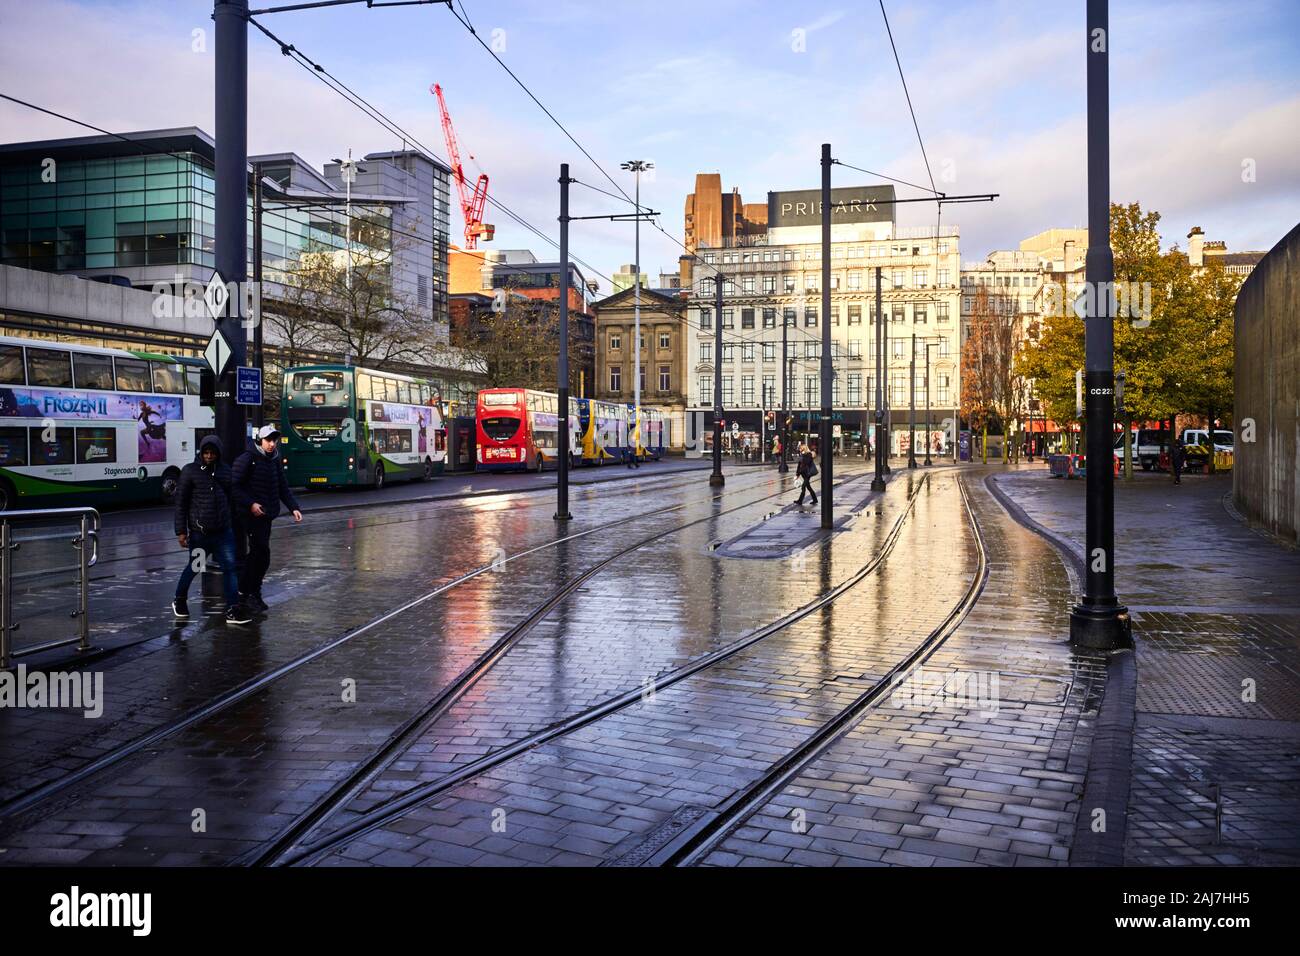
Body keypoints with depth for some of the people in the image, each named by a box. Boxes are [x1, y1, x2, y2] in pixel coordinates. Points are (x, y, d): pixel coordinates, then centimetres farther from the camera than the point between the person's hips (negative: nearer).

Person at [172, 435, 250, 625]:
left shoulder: (225, 470, 8)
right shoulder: (190, 471, -4)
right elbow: (181, 503, -3)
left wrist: (232, 523, 13)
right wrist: (181, 531, -7)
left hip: (224, 531, 3)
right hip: (199, 532, -3)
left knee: (229, 567, -5)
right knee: (193, 568, 12)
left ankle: (233, 609, -5)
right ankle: (179, 601, 35)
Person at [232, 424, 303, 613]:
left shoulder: (275, 461, 13)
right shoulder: (247, 459, -9)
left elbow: (283, 488, 16)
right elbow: (235, 487, -11)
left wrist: (294, 508, 4)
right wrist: (250, 504, -21)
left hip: (266, 515, 7)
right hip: (250, 514, -7)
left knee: (257, 553, 13)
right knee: (262, 554, -11)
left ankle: (244, 588, 26)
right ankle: (253, 594, 1)